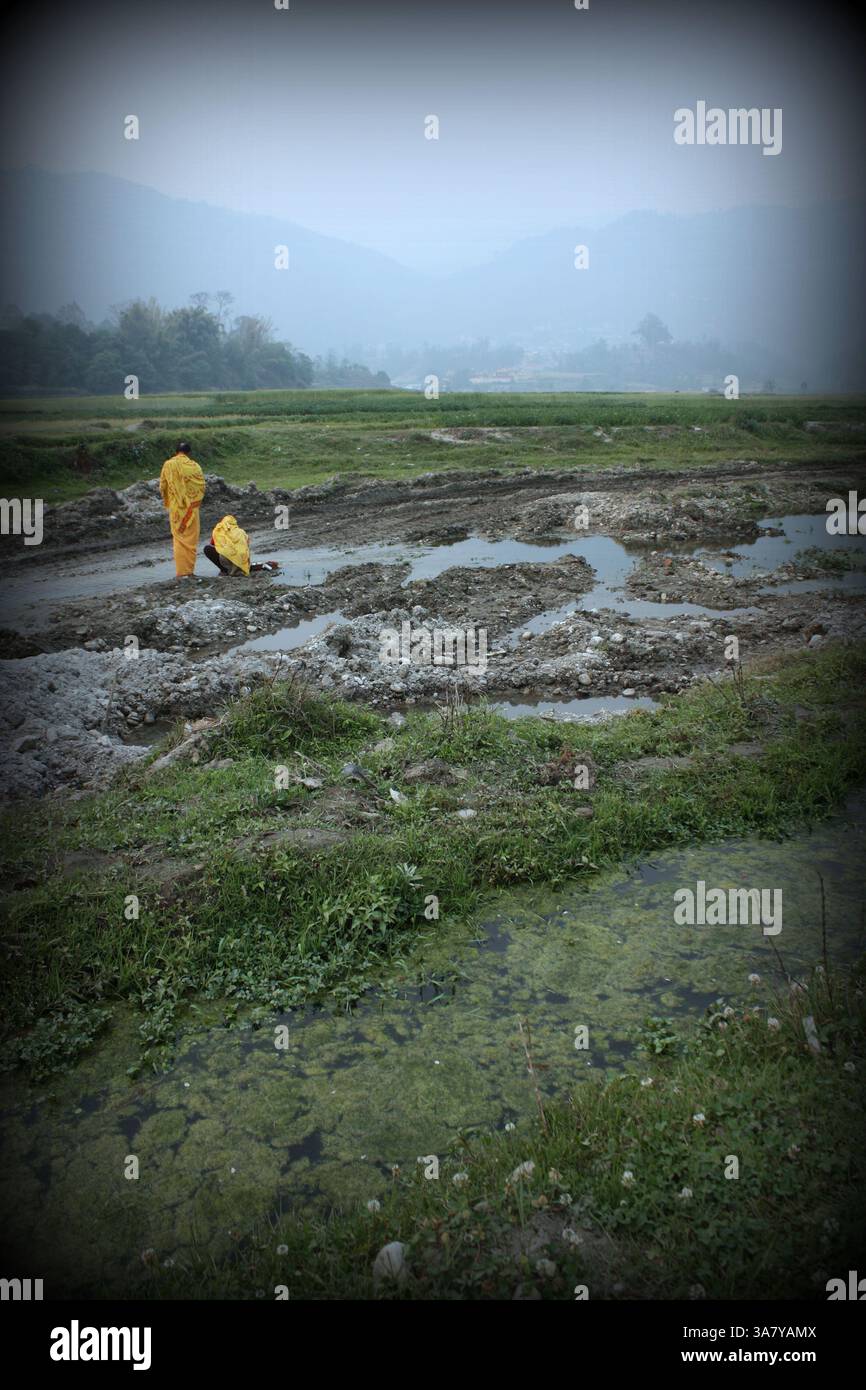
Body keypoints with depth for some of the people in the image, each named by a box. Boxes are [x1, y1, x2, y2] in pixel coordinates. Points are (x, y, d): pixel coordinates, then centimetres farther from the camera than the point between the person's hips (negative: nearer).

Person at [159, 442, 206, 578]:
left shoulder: (168, 465, -2)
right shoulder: (194, 466, -4)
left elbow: (162, 486, 1)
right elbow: (201, 487, -3)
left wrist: (167, 502, 17)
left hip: (175, 507, 1)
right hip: (191, 508, 0)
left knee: (179, 539, 5)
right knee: (191, 539, 7)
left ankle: (181, 572, 0)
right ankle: (189, 570, 9)